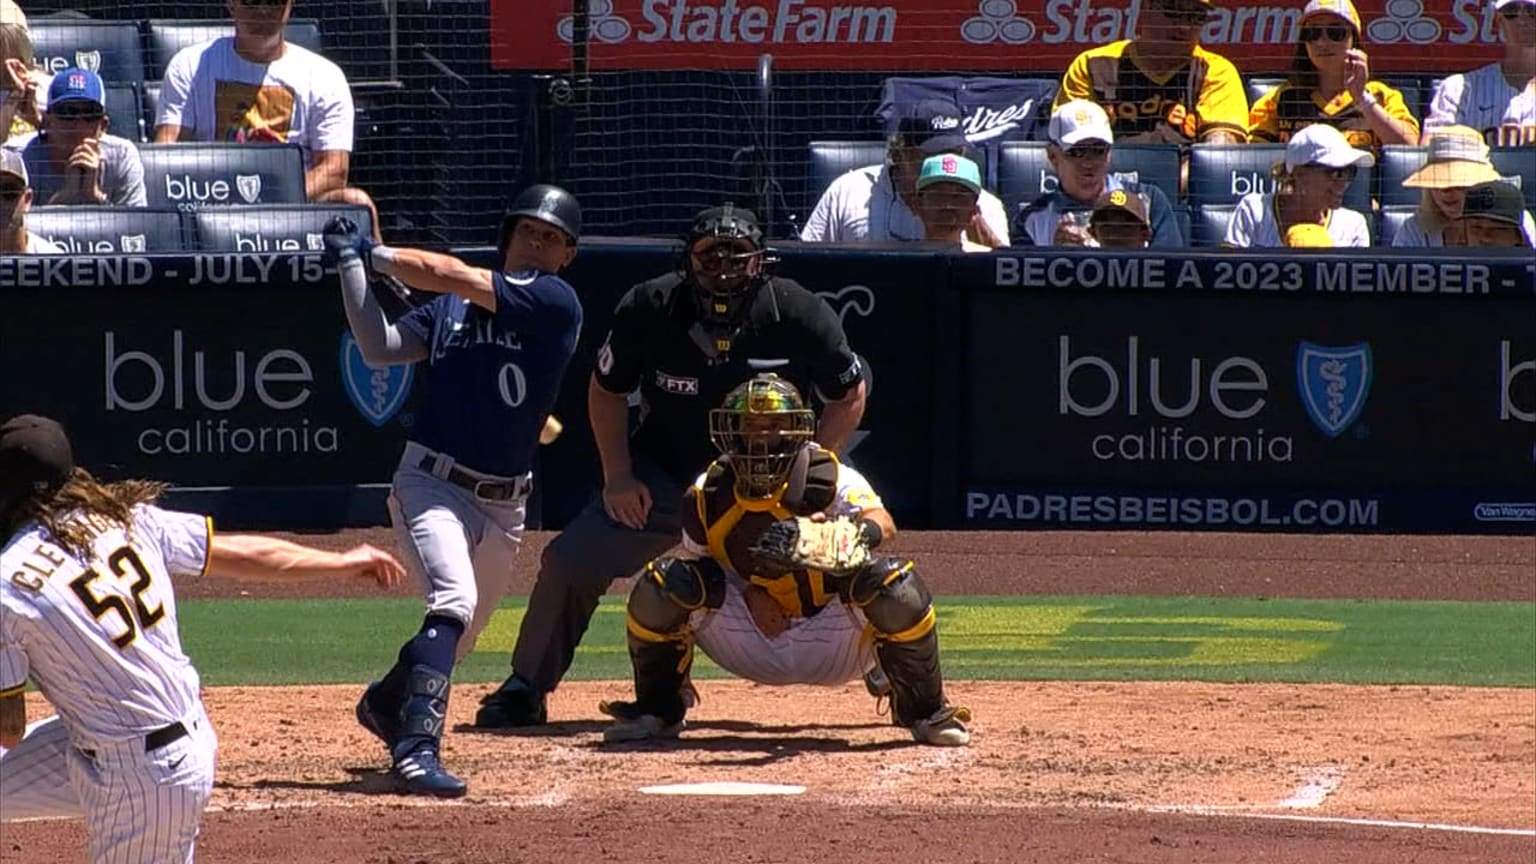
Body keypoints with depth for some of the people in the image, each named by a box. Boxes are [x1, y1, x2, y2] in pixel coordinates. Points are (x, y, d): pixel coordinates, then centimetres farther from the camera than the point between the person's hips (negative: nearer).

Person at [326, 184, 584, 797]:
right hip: (432, 482, -2)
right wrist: (352, 265, -7)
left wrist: (381, 257, -1)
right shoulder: (450, 306, 6)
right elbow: (379, 349, -4)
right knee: (453, 601, -26)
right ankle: (415, 749, -31)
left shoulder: (555, 302, -4)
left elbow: (452, 276, -12)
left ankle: (387, 702, 47)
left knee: (462, 633, 17)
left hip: (504, 503, 2)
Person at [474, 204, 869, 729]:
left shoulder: (798, 315, -20)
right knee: (571, 562, -12)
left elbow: (850, 393, -4)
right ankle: (525, 691, 8)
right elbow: (606, 389, 1)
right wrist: (617, 475, -6)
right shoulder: (649, 309, -17)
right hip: (662, 476, 1)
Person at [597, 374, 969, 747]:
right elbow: (697, 561, 5)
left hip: (834, 647, -2)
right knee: (661, 583, -18)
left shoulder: (830, 481, -19)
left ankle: (923, 710, -7)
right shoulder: (708, 498, -8)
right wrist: (748, 591, -16)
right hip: (751, 651, 2)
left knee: (895, 582, -31)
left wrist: (845, 535, -62)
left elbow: (882, 524, -37)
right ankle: (657, 710, 5)